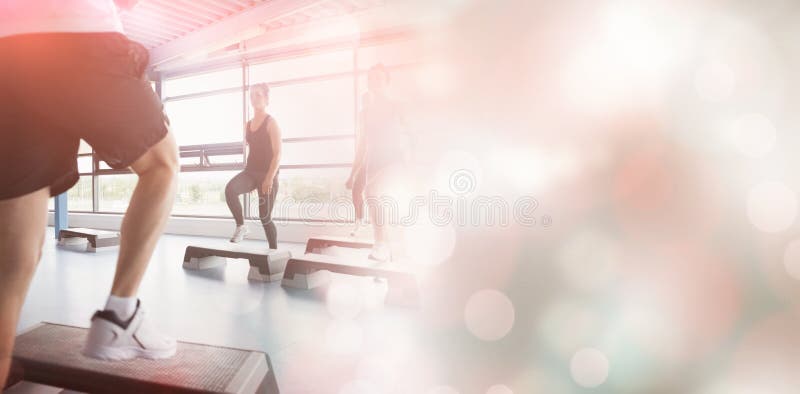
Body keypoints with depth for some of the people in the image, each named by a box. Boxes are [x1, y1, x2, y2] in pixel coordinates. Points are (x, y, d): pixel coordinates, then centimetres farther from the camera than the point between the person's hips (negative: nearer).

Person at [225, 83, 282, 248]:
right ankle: (241, 226, -10)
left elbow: (277, 153, -14)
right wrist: (249, 172, 19)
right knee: (230, 189, -27)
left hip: (267, 173, -5)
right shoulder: (248, 125, 13)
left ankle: (274, 251, 14)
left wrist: (270, 178, -22)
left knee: (265, 217, -2)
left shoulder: (271, 123, -7)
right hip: (250, 171, 5)